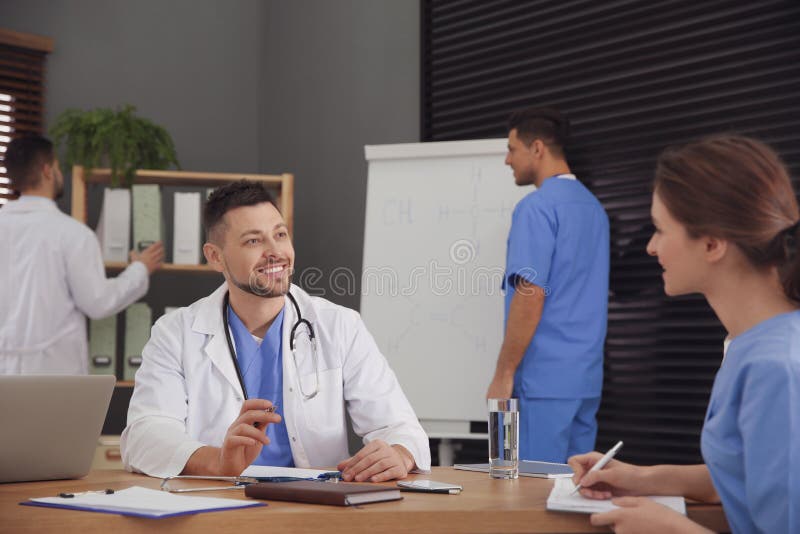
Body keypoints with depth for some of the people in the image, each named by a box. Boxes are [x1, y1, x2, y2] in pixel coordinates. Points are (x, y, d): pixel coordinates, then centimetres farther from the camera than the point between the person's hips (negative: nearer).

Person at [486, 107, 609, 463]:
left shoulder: (537, 207, -13)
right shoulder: (592, 206, 14)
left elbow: (531, 297, -19)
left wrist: (503, 374, -14)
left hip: (543, 379, -9)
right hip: (586, 378, 9)